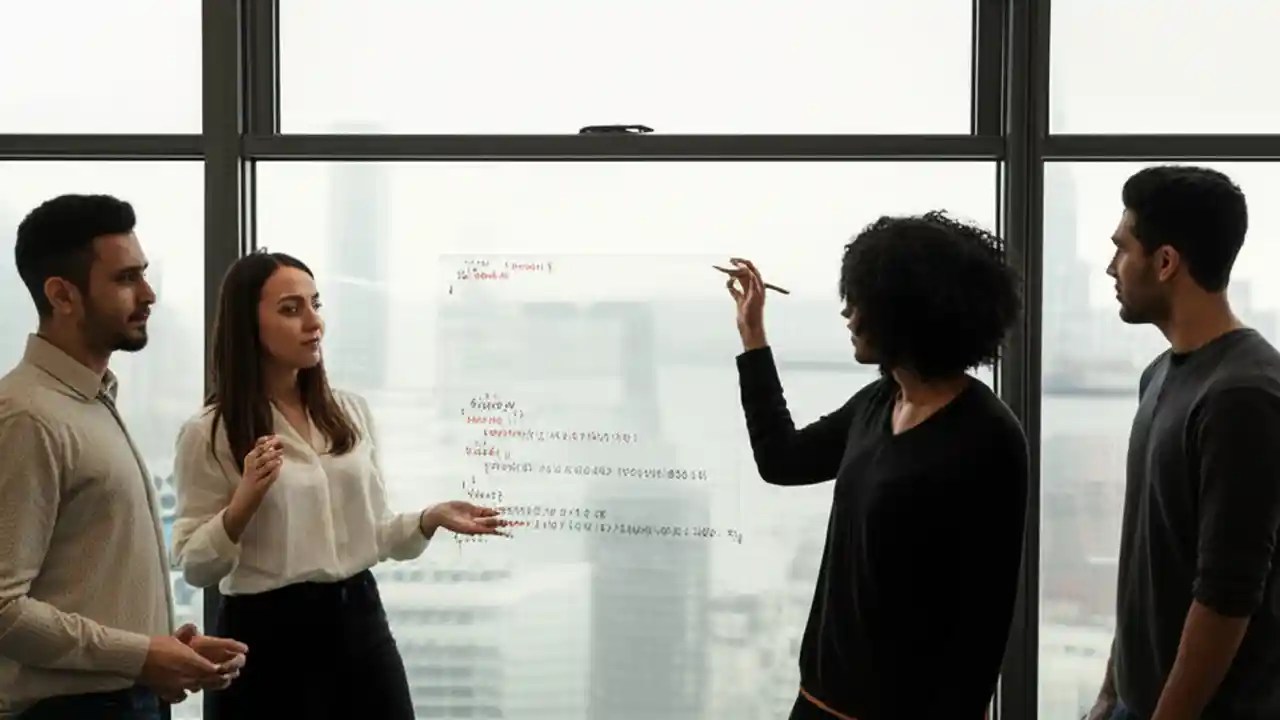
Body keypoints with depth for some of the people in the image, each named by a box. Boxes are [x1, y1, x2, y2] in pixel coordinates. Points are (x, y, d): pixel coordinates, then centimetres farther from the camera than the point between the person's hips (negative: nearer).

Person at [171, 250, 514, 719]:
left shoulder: (351, 411, 8)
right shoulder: (209, 433, -6)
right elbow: (194, 568, -6)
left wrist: (431, 520, -4)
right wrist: (244, 501, -20)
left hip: (358, 619, 4)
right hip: (270, 634, -4)